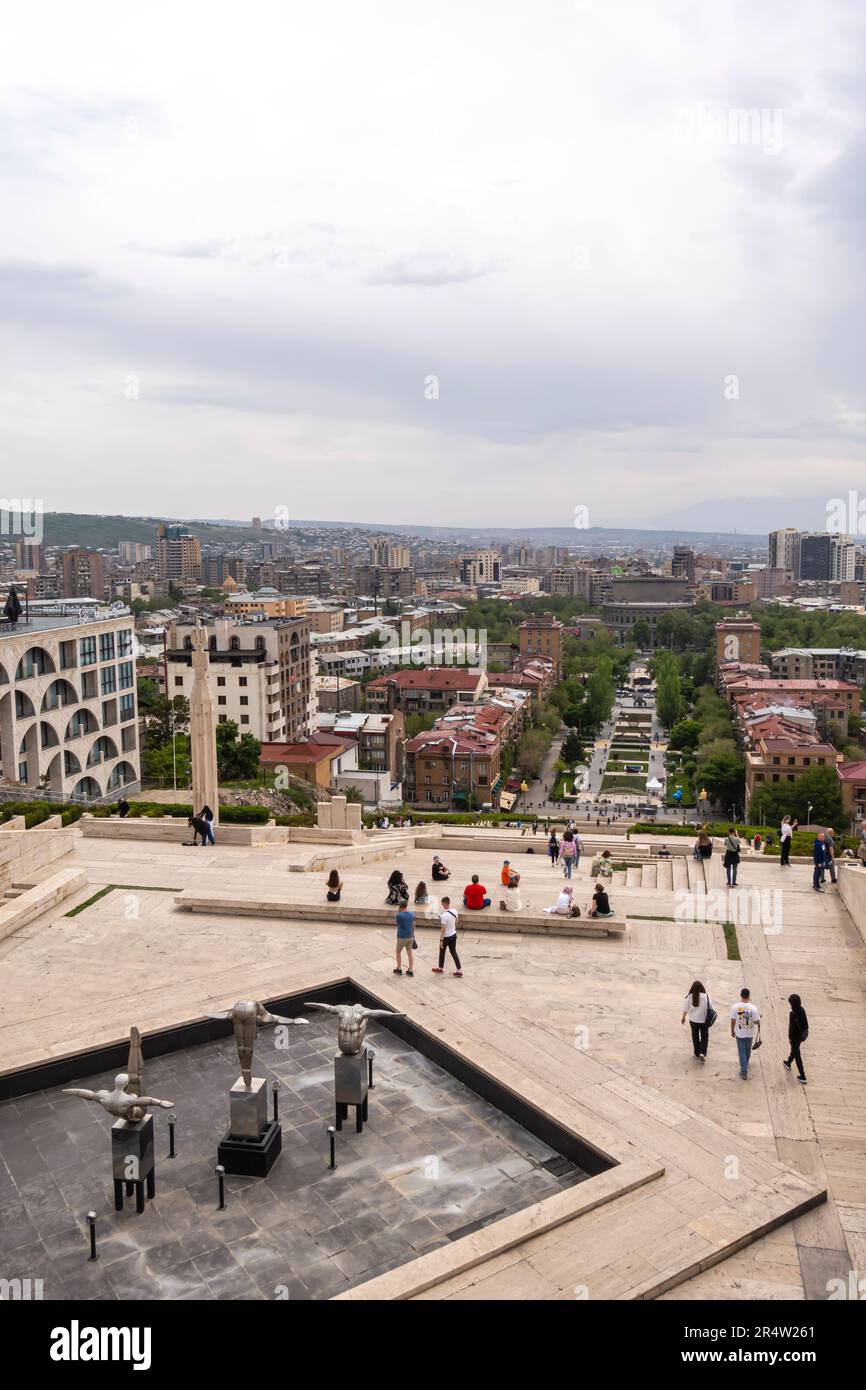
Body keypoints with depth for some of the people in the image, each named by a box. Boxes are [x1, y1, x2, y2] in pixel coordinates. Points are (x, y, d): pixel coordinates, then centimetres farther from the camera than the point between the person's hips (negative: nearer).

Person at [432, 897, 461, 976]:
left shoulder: (444, 915, -27)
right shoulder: (455, 911, -6)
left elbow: (443, 929, -23)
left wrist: (441, 940, -16)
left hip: (446, 937, -6)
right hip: (454, 935, 6)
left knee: (442, 952, 16)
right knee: (454, 952, 15)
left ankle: (440, 968, 34)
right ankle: (459, 970, 13)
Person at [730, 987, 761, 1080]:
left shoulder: (735, 1007, -19)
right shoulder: (753, 1008, -20)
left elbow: (733, 1020, -10)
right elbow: (756, 1021, -11)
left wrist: (732, 1030, 6)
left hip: (739, 1033, -1)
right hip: (750, 1033, 1)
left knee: (742, 1051, 11)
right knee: (748, 1050, 24)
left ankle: (744, 1071, 9)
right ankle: (745, 1065, 45)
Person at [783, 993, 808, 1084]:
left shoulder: (793, 1014, -29)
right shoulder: (802, 1010, -7)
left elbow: (791, 1027, -22)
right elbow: (805, 1023, 4)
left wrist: (789, 1037, -8)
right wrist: (803, 1037, 16)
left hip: (795, 1036, -8)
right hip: (802, 1035, 8)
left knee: (797, 1054, 5)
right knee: (794, 1049, 30)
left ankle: (802, 1077, 11)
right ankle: (788, 1063, 56)